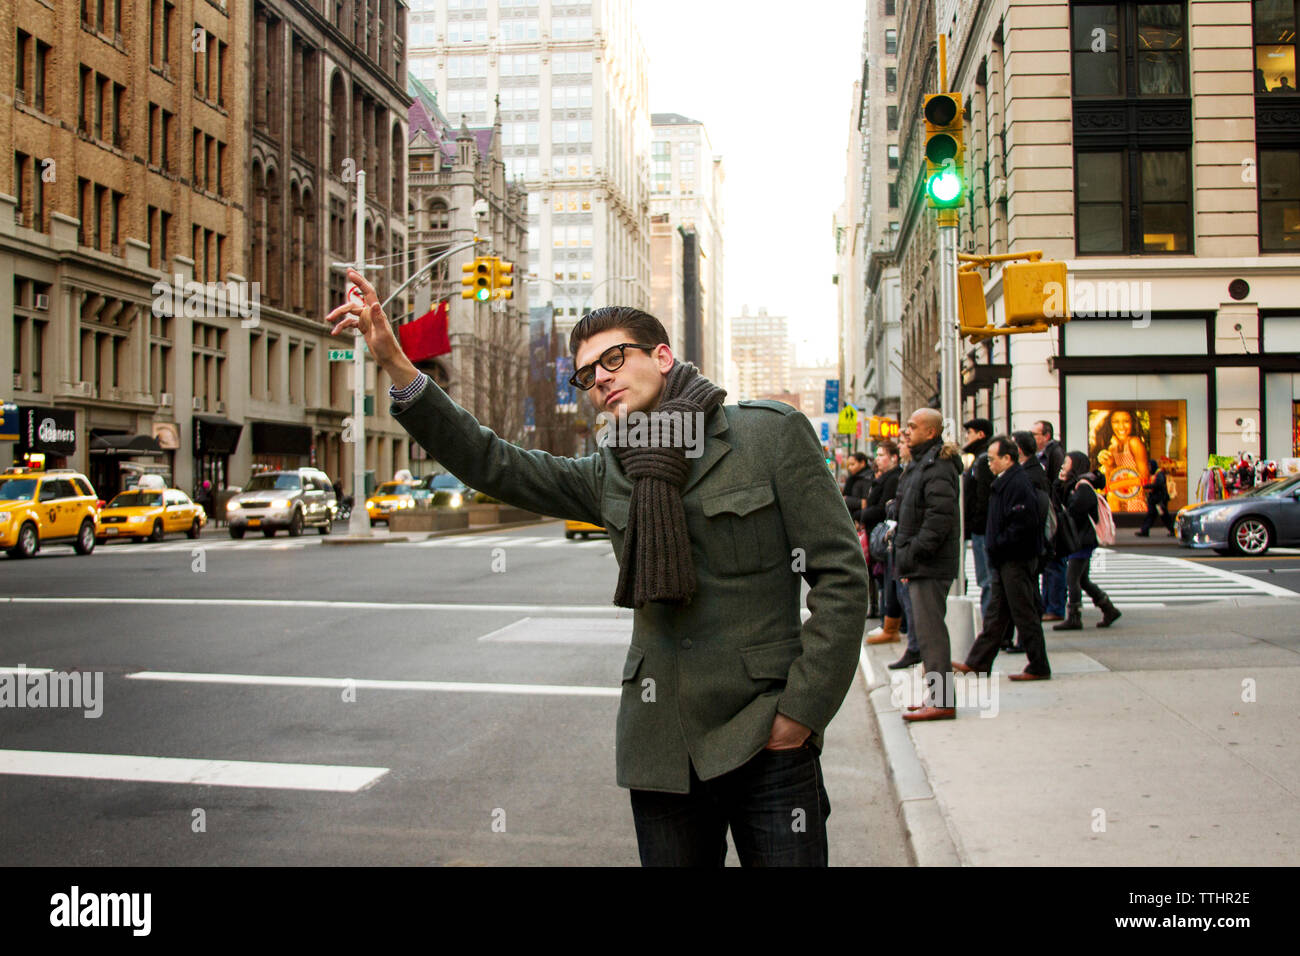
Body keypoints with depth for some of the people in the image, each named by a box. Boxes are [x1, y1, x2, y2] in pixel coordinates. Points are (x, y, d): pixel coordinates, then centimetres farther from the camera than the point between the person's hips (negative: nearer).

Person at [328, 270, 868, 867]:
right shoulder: (610, 475, 10)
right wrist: (395, 364, -3)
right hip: (663, 749, 4)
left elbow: (840, 573, -5)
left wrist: (802, 708, -9)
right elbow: (492, 464, 5)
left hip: (766, 743, -4)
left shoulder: (772, 433, -2)